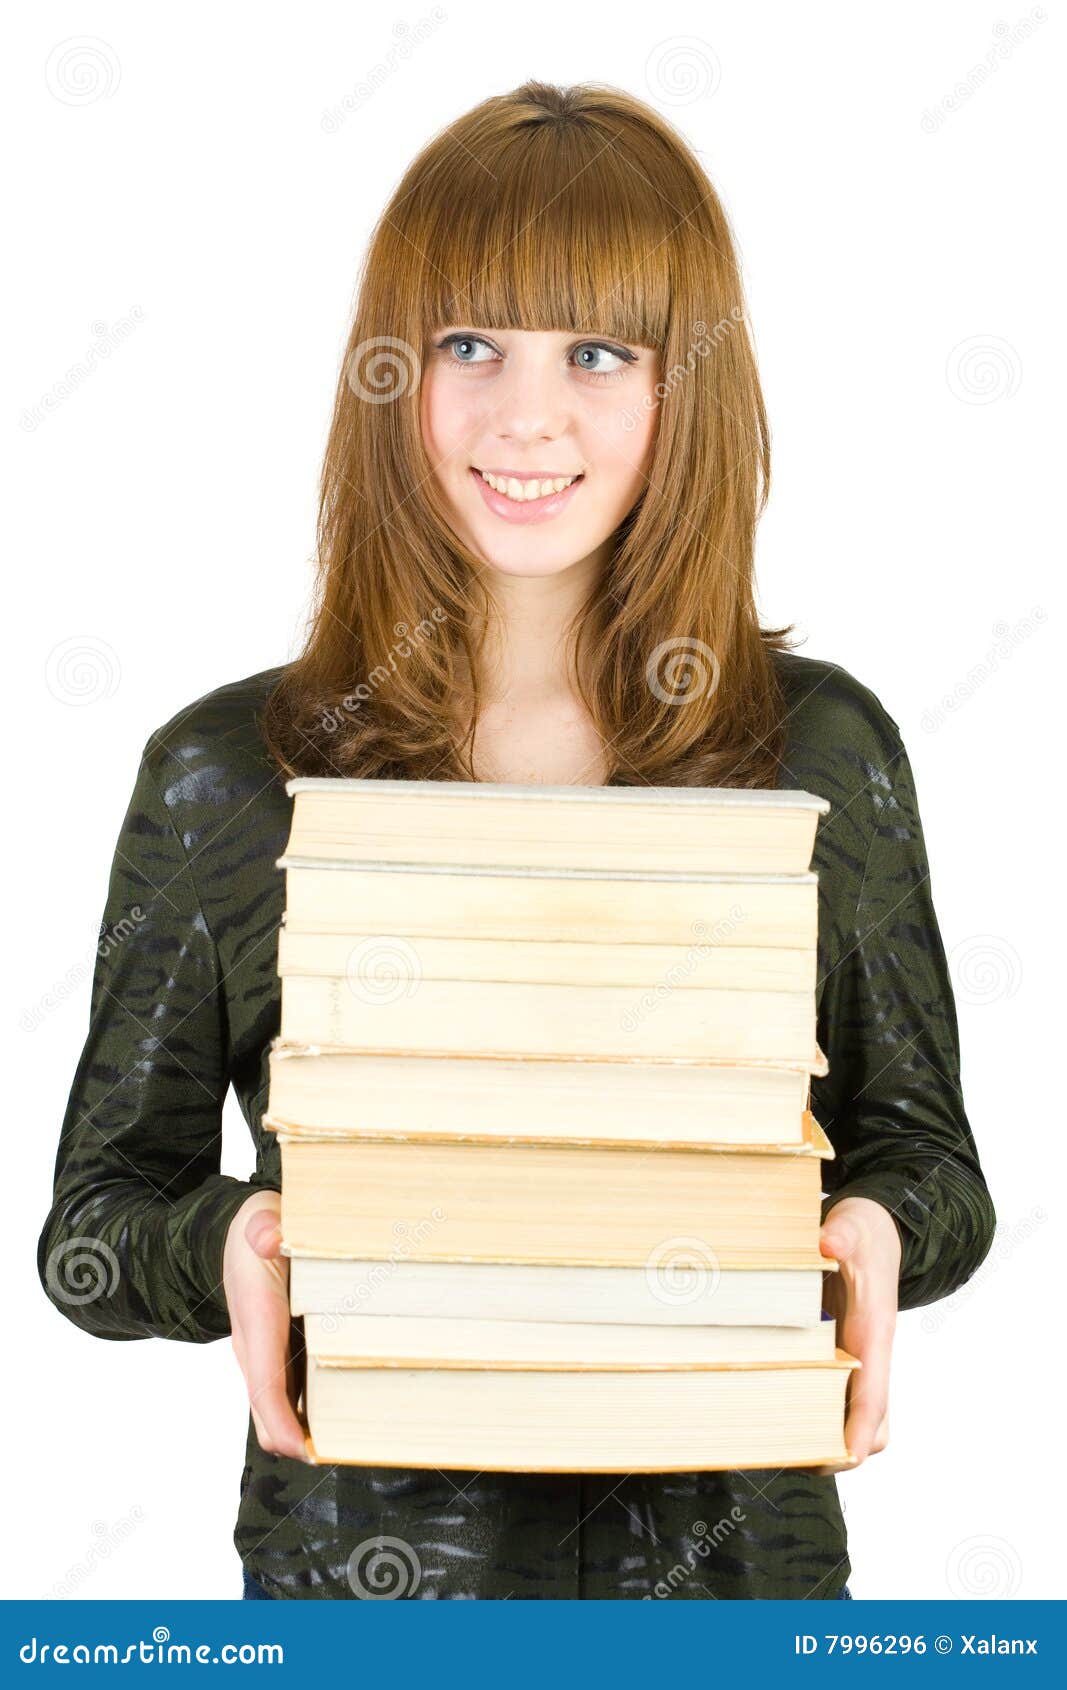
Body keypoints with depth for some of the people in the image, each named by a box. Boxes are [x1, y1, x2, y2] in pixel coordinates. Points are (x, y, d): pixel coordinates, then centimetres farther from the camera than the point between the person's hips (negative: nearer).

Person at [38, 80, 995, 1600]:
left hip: (737, 1568, 1)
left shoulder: (825, 750, -5)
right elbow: (96, 1216, -1)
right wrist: (229, 1243, -21)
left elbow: (928, 1152, 5)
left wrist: (875, 1231, -16)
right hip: (366, 1560, -1)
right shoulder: (228, 773, -7)